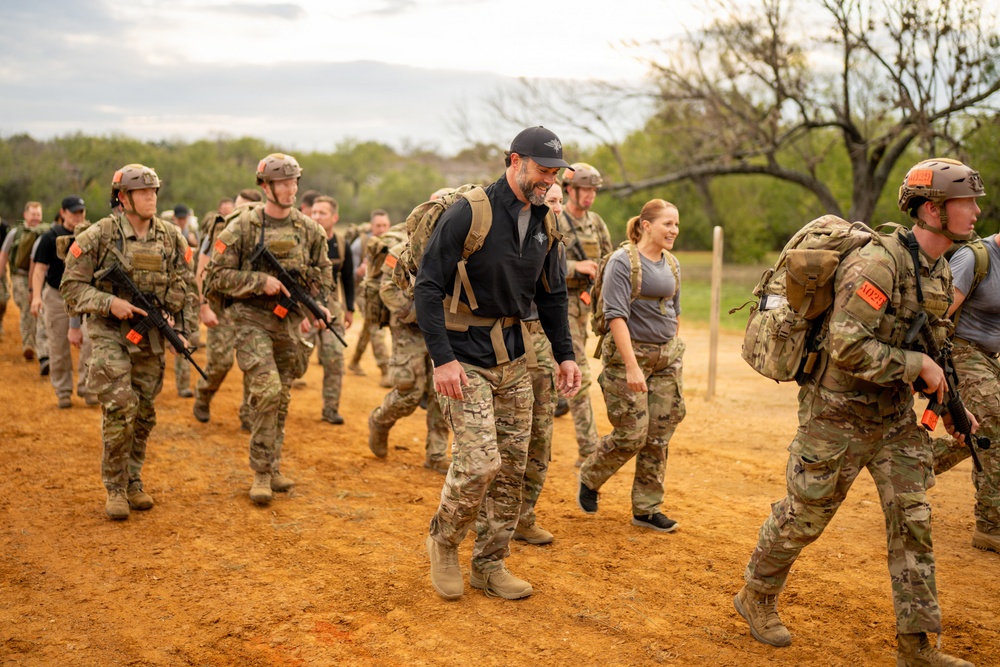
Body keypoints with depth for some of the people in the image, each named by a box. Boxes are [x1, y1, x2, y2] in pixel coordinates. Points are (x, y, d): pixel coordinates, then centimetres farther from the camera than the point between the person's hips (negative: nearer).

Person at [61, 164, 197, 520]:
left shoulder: (171, 237, 2)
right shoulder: (99, 236, -9)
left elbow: (186, 284, 10)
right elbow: (71, 285, -6)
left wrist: (168, 307, -4)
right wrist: (109, 302, -19)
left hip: (151, 338, 4)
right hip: (110, 335, -4)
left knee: (143, 414, 10)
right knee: (120, 410, -12)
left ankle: (133, 481, 26)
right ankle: (115, 487, 3)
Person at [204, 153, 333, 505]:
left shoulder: (309, 229, 5)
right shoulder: (242, 226, -7)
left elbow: (323, 273, 15)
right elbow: (216, 275, -7)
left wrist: (316, 304, -2)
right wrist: (260, 281, -18)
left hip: (289, 321, 5)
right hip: (253, 319, -4)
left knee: (282, 397, 11)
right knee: (267, 389, -17)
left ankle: (273, 467, 26)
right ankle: (261, 473, -4)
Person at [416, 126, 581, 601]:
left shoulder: (543, 223, 7)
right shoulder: (469, 214, -14)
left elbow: (551, 294, 17)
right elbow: (428, 287, -15)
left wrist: (565, 355, 10)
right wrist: (442, 359, -21)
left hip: (513, 357, 7)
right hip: (465, 357, -7)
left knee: (512, 466, 7)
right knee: (479, 463, -13)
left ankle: (490, 565, 21)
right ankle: (444, 543, 15)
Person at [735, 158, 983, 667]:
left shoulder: (941, 272, 7)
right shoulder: (877, 263, -23)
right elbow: (848, 347, -30)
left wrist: (951, 403, 14)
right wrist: (918, 365, -23)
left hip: (895, 418, 8)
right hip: (838, 416, -8)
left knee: (913, 522, 5)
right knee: (803, 517, 6)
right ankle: (756, 597, 29)